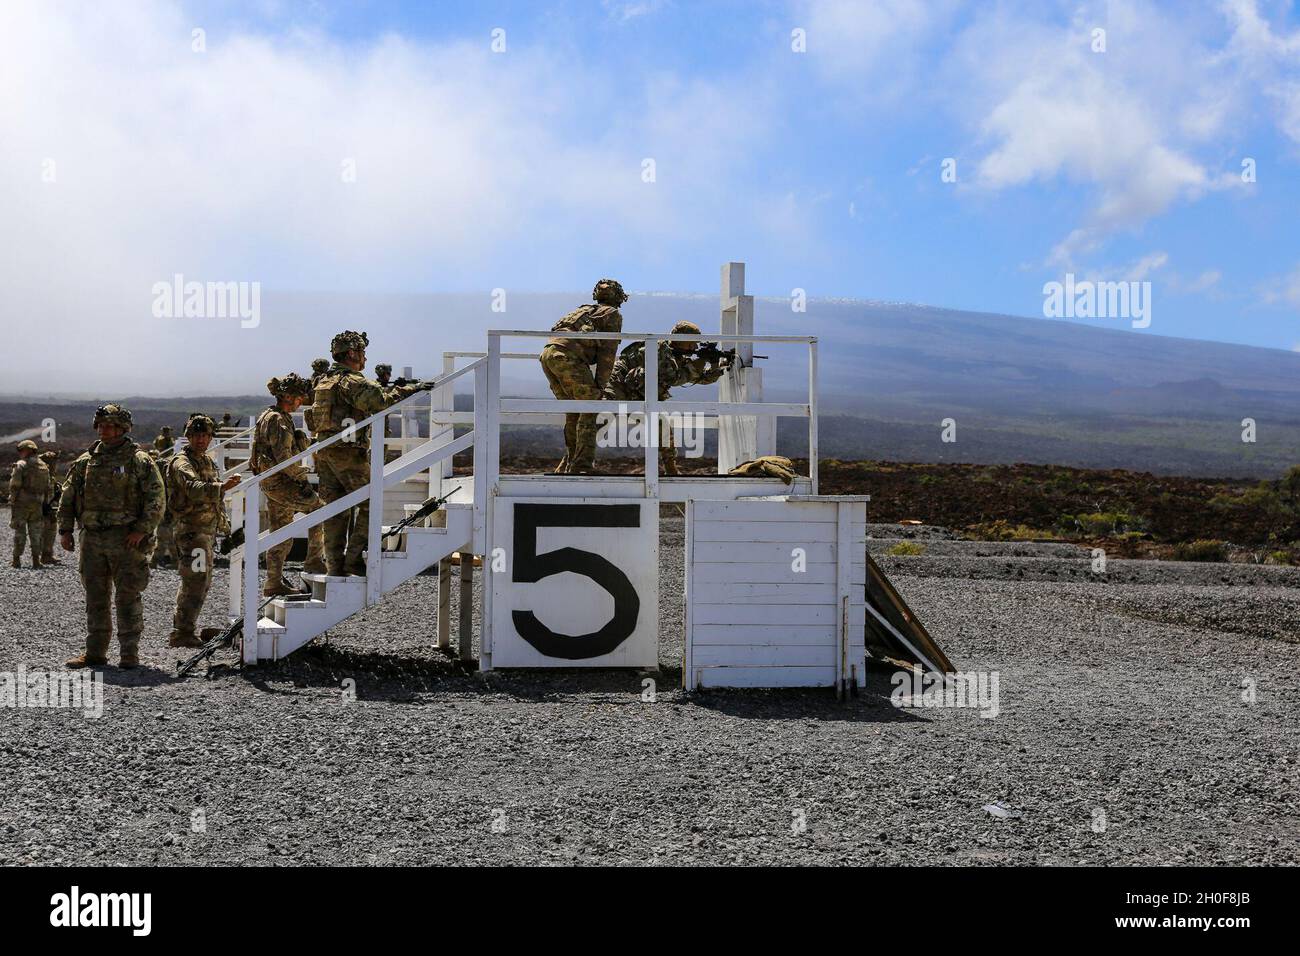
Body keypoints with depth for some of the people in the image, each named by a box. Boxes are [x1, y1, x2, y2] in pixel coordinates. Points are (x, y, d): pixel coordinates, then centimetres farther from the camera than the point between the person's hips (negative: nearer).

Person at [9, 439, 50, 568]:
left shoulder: (21, 465, -9)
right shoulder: (44, 467, 9)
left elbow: (14, 486, -14)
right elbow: (47, 488, 11)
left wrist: (12, 500, -4)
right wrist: (43, 502, 17)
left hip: (21, 503, -4)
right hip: (37, 504, 4)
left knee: (20, 531, 2)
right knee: (35, 532, 8)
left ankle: (17, 559, 4)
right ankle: (36, 560, 5)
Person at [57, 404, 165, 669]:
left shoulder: (139, 460, -2)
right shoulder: (85, 461, 12)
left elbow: (156, 499, -7)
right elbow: (67, 497, 16)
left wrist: (141, 530, -15)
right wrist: (65, 530, 8)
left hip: (127, 539, -5)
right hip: (92, 539, 5)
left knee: (127, 597, -2)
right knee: (95, 597, 9)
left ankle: (130, 653, 4)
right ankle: (95, 652, 16)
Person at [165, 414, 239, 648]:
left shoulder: (207, 462, 16)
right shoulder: (182, 462, -14)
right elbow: (194, 488, -35)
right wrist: (222, 487, -49)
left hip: (205, 530, 10)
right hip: (190, 530, -10)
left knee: (201, 581, 17)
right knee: (196, 581, -14)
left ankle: (181, 627, 28)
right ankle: (182, 633, -10)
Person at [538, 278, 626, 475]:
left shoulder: (585, 310, 36)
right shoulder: (613, 314, 15)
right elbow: (607, 352, 3)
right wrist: (600, 385, 2)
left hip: (547, 354, 7)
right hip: (567, 356, -7)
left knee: (573, 411, 17)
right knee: (589, 409, -2)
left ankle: (569, 464, 19)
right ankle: (582, 466, -11)